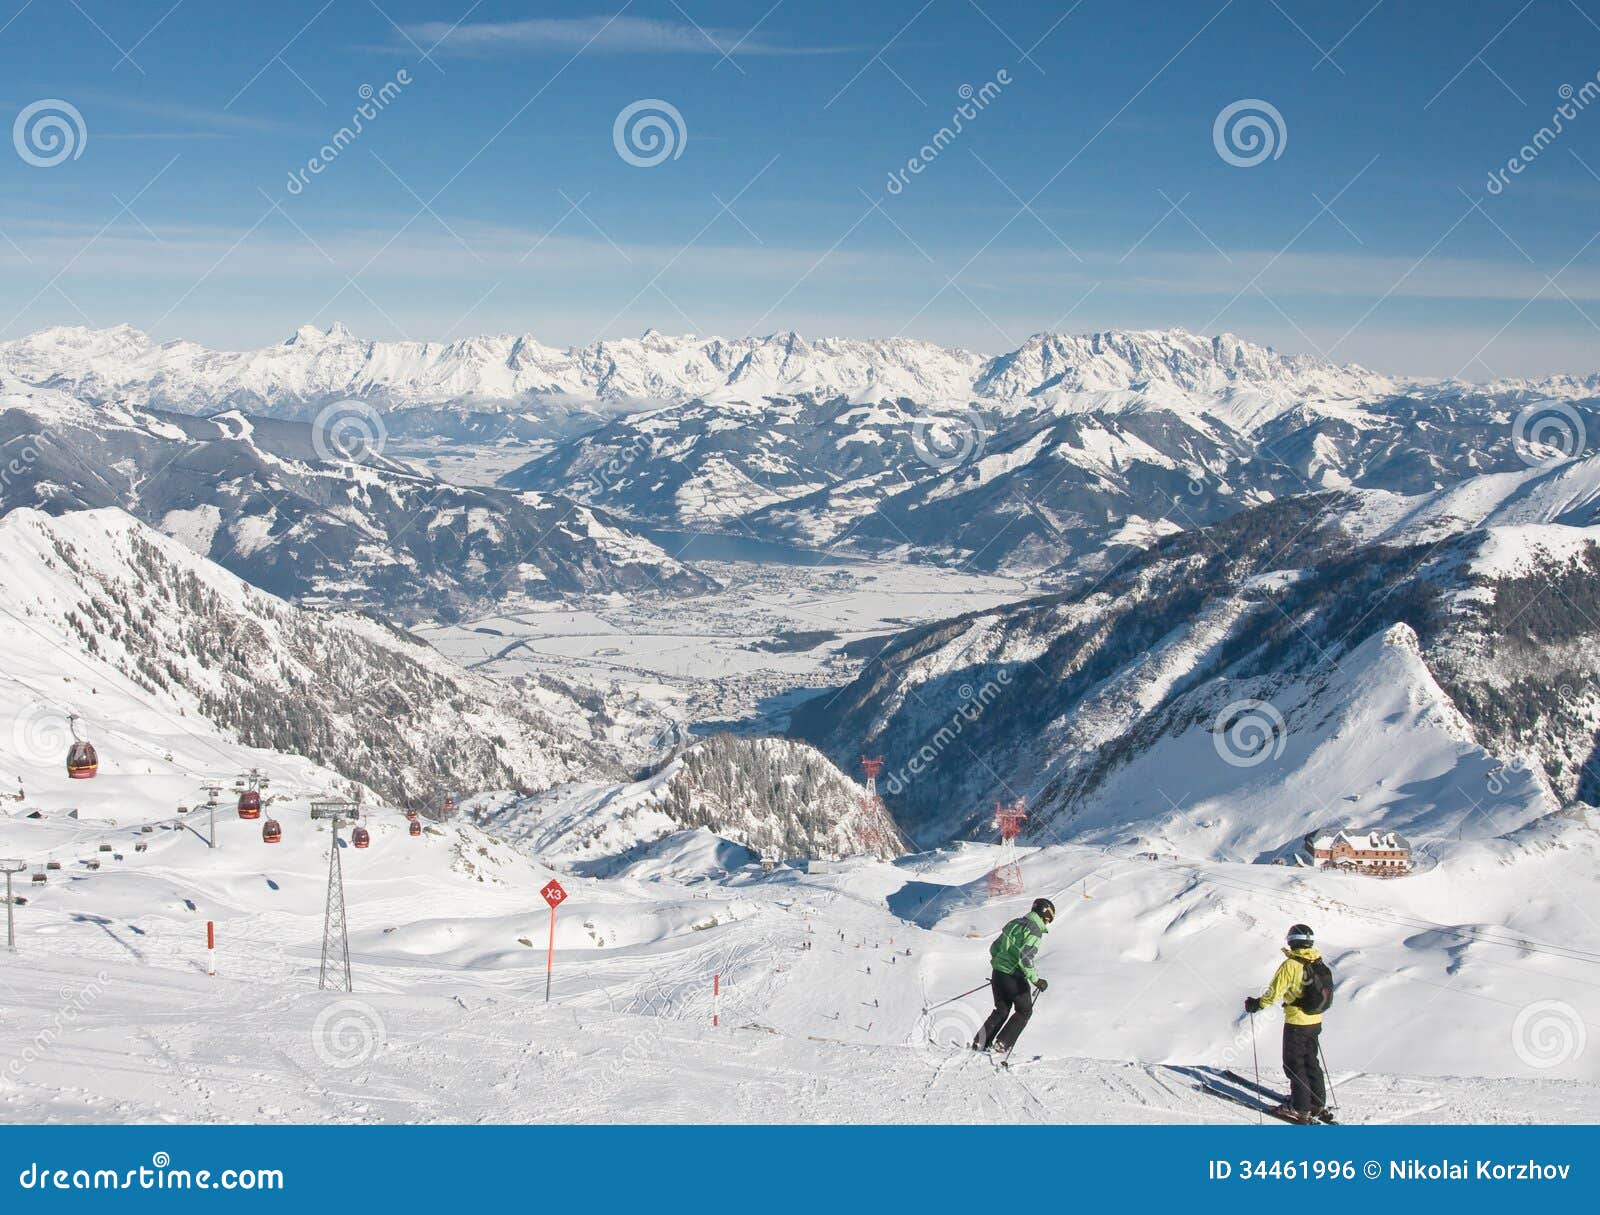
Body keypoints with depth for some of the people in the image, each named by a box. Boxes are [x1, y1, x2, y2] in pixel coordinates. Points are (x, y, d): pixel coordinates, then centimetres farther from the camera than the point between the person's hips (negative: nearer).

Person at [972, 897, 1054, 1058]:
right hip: (1014, 977, -8)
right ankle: (1002, 1045, 2)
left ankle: (980, 1042, 14)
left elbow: (994, 948, 19)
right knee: (1024, 1011, 10)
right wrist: (1036, 980, -19)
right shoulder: (1035, 930, -12)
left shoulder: (1015, 923, 14)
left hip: (997, 974, 8)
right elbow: (1025, 957, -23)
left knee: (1002, 1010, 21)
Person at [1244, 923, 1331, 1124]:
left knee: (1294, 1065, 3)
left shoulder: (1291, 965, -18)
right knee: (1311, 1062, 19)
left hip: (1296, 1023, -7)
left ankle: (1301, 1109, 4)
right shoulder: (1319, 964, 1)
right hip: (1315, 1022, 7)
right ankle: (1318, 1105, 23)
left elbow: (1274, 992, -19)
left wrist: (1256, 1004, -5)